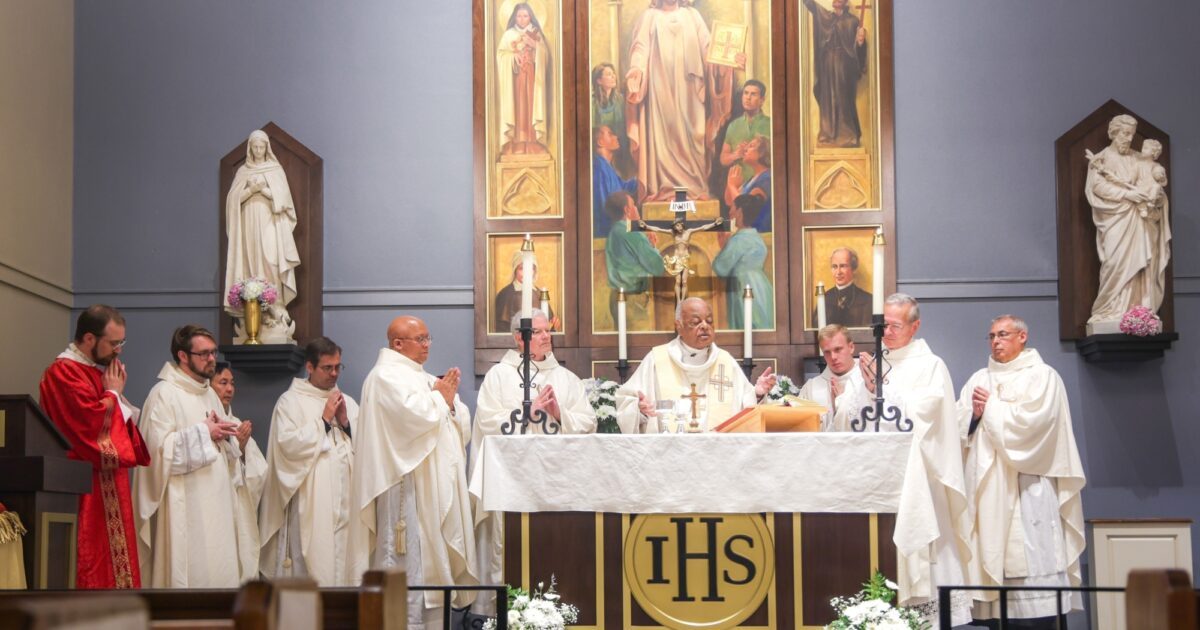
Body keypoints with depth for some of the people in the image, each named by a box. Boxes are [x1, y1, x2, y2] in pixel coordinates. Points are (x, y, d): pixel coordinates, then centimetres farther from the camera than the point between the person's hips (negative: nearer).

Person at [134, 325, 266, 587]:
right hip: (185, 506, -8)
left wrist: (238, 442, 0)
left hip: (217, 501, 8)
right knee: (190, 569, -10)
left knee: (220, 570, 5)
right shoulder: (164, 394, -8)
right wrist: (203, 433, -17)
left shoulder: (209, 394, 18)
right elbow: (159, 447, -18)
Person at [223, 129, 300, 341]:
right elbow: (234, 199, 4)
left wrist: (264, 189, -12)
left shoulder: (275, 170, 8)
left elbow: (282, 196, 0)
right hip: (250, 222, 2)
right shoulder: (243, 171, 12)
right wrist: (252, 189, -11)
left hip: (270, 223, -2)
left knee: (271, 261, -15)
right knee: (253, 262, -5)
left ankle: (275, 306, -20)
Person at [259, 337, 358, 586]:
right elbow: (289, 444, -11)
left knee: (343, 561, 0)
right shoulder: (291, 401, 2)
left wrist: (345, 423, -4)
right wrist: (324, 420, -7)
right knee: (311, 562, -10)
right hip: (309, 499, -4)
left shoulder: (347, 402, 17)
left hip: (344, 498, 5)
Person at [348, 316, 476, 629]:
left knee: (435, 561, 8)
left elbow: (462, 428, 19)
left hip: (437, 485, 9)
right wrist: (440, 397, -3)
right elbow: (416, 415, -22)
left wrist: (450, 401, -1)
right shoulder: (386, 376, -6)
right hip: (406, 483, -9)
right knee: (408, 563, -10)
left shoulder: (425, 378, 21)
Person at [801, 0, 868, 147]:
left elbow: (858, 46, 0)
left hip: (845, 65, -3)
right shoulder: (824, 15, 12)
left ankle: (847, 136, -3)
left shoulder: (852, 21, 4)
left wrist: (860, 40, -22)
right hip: (828, 65, 3)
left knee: (844, 100, -4)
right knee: (828, 100, 2)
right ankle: (829, 136, 4)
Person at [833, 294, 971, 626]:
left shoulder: (930, 366, 2)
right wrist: (865, 387, -7)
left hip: (913, 479, -4)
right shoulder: (869, 364, 16)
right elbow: (845, 419, 9)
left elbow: (921, 415, -11)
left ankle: (934, 611, -6)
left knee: (915, 546, -9)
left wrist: (882, 387, -9)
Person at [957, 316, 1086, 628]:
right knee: (992, 553, -2)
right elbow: (959, 424, 12)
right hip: (988, 487, 5)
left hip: (1026, 487, -5)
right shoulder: (979, 379, 19)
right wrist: (975, 414, -8)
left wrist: (991, 406, -2)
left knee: (1030, 562, -11)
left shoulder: (1042, 376, 3)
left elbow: (1029, 421, -12)